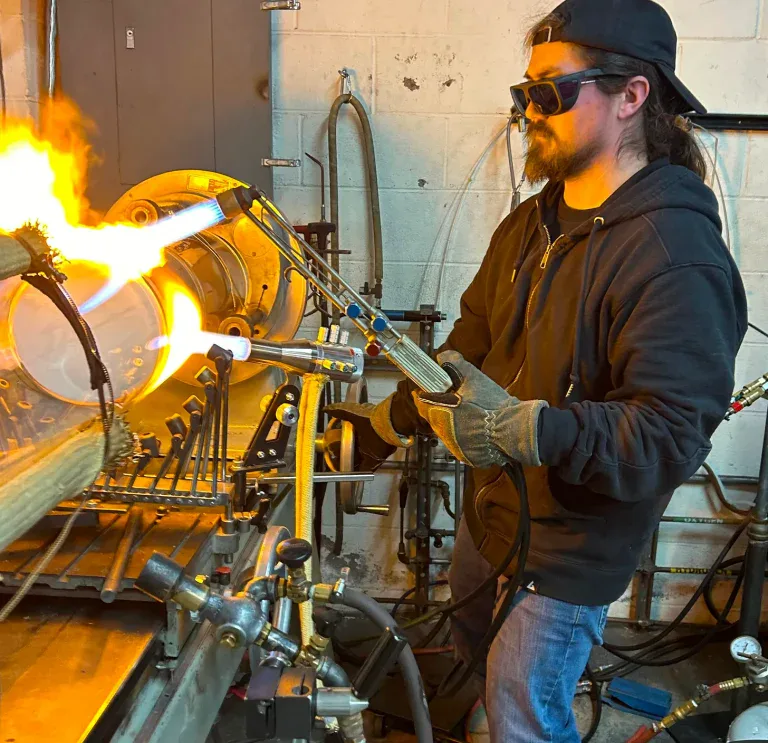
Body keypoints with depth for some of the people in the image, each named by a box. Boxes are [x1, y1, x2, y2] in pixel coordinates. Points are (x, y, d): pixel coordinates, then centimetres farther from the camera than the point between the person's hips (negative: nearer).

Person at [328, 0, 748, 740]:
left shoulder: (679, 259, -26)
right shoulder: (532, 223, 2)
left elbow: (671, 437, -30)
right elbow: (470, 344, 10)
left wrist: (527, 429, -41)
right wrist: (390, 421, 11)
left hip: (564, 556, -8)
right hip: (489, 513, 8)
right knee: (473, 660, 29)